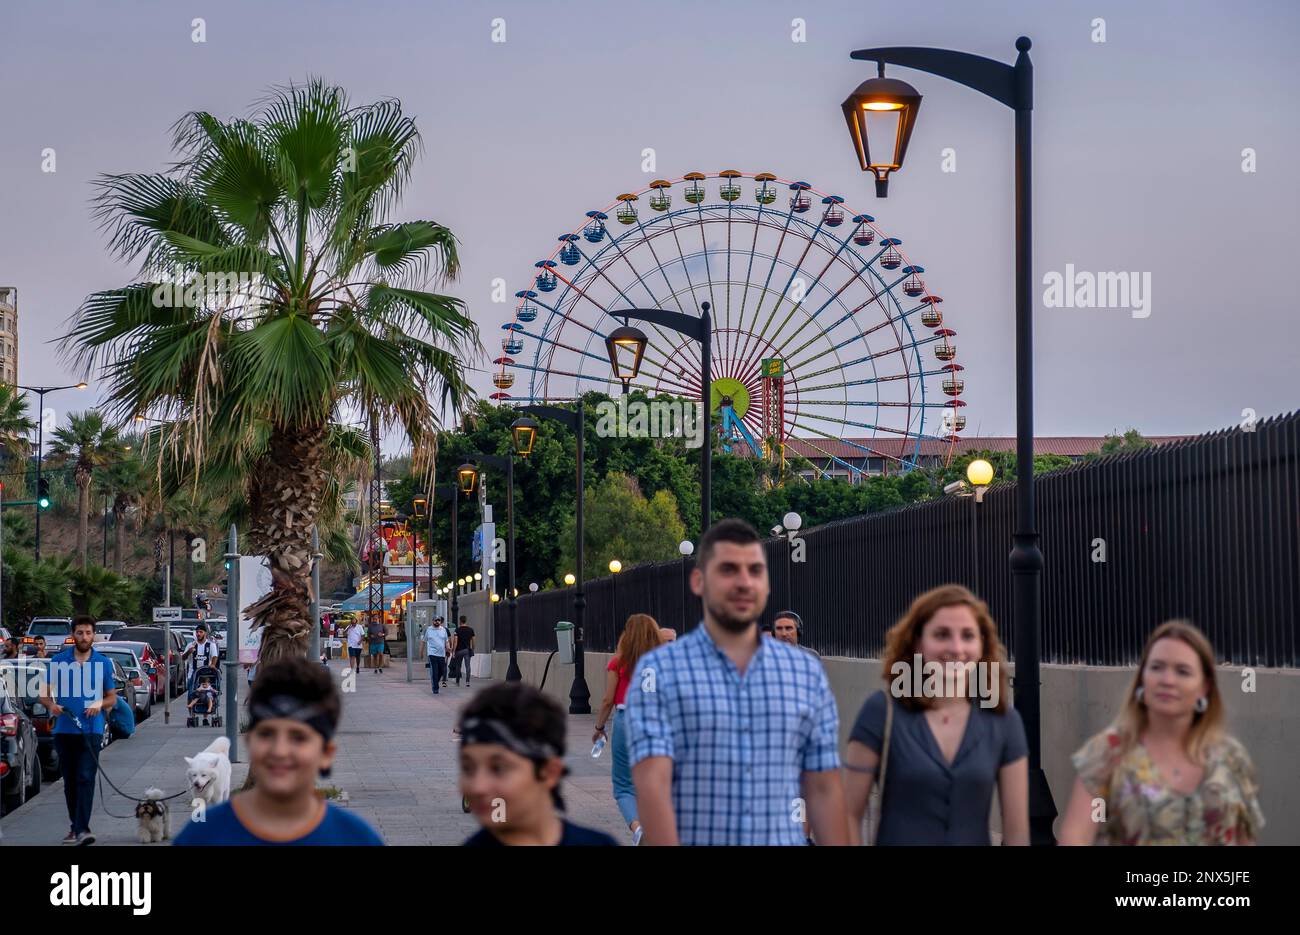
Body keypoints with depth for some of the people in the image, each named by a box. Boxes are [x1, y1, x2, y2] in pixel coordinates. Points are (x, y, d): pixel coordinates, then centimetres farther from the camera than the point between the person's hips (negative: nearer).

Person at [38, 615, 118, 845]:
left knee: (85, 778, -13)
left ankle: (82, 828, -19)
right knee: (69, 780, 10)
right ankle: (74, 826, 21)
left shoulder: (103, 662, 6)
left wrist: (100, 704, -9)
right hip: (64, 729, 2)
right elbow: (44, 694, 9)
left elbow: (112, 697, 13)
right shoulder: (58, 661, 5)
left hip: (91, 729, -2)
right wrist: (51, 705, -13)